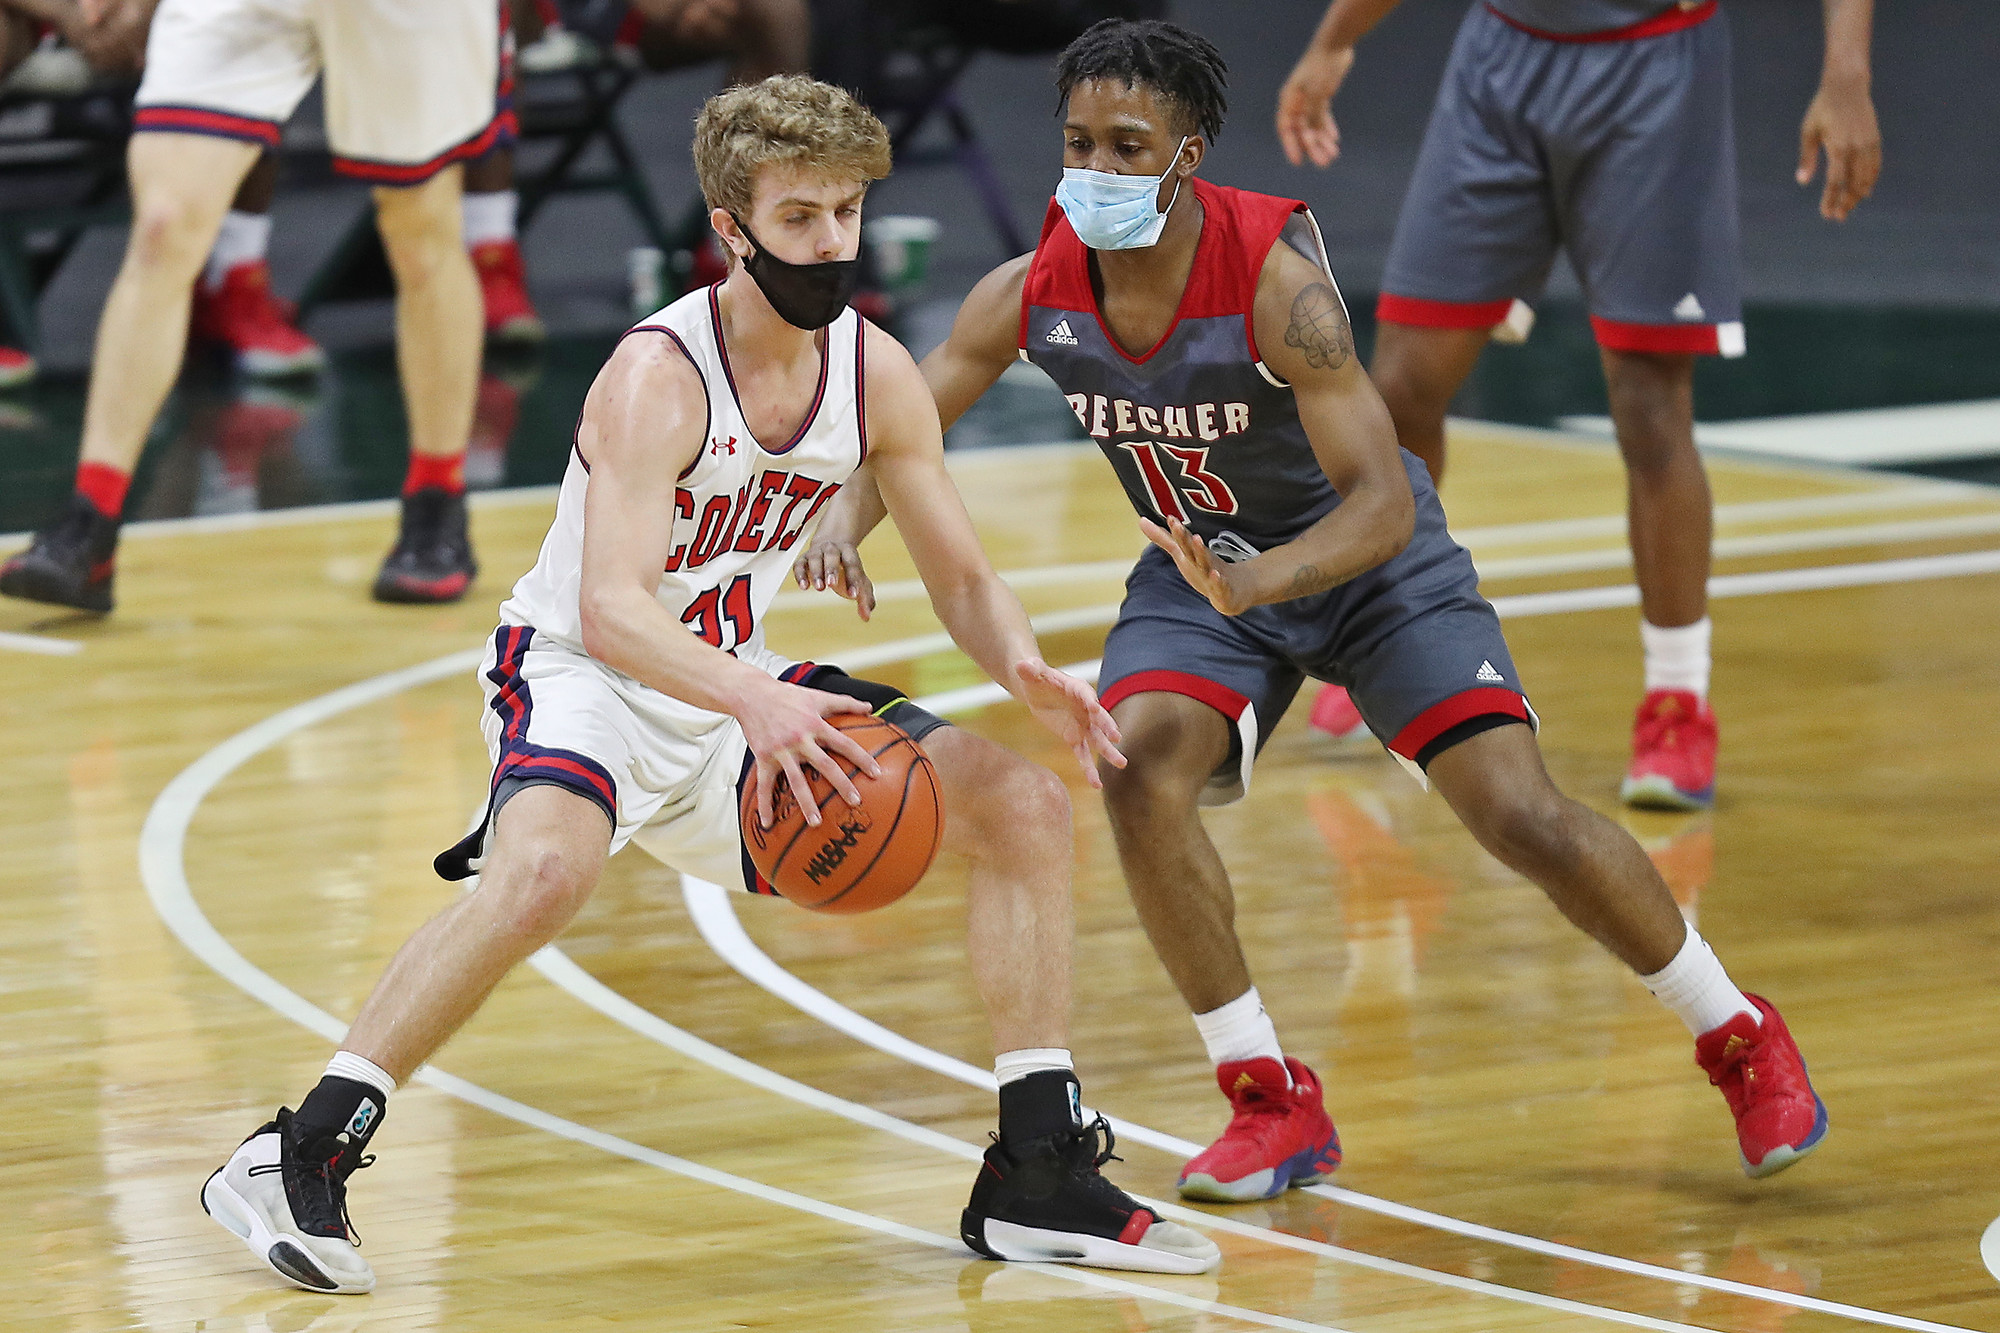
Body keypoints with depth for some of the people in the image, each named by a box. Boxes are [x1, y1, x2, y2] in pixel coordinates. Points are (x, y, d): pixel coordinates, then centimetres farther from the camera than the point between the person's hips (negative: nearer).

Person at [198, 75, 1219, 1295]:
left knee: (1023, 806, -2)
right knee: (547, 867, -38)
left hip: (738, 687, 7)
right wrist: (754, 704, -53)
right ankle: (292, 1165, -31)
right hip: (586, 678, -7)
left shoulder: (877, 373, -4)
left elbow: (963, 577, 4)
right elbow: (610, 609, -36)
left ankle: (1039, 1179, 6)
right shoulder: (659, 376, -24)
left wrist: (1024, 666, -20)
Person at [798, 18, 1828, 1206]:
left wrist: (1254, 580, -52)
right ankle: (1274, 1104, -9)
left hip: (1373, 566, -4)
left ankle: (1742, 1039, 10)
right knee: (1141, 772, -24)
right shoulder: (1031, 295, -18)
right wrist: (844, 522, -32)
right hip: (1199, 573, 4)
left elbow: (1384, 503, -34)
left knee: (1525, 816, -14)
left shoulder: (1275, 280, -31)